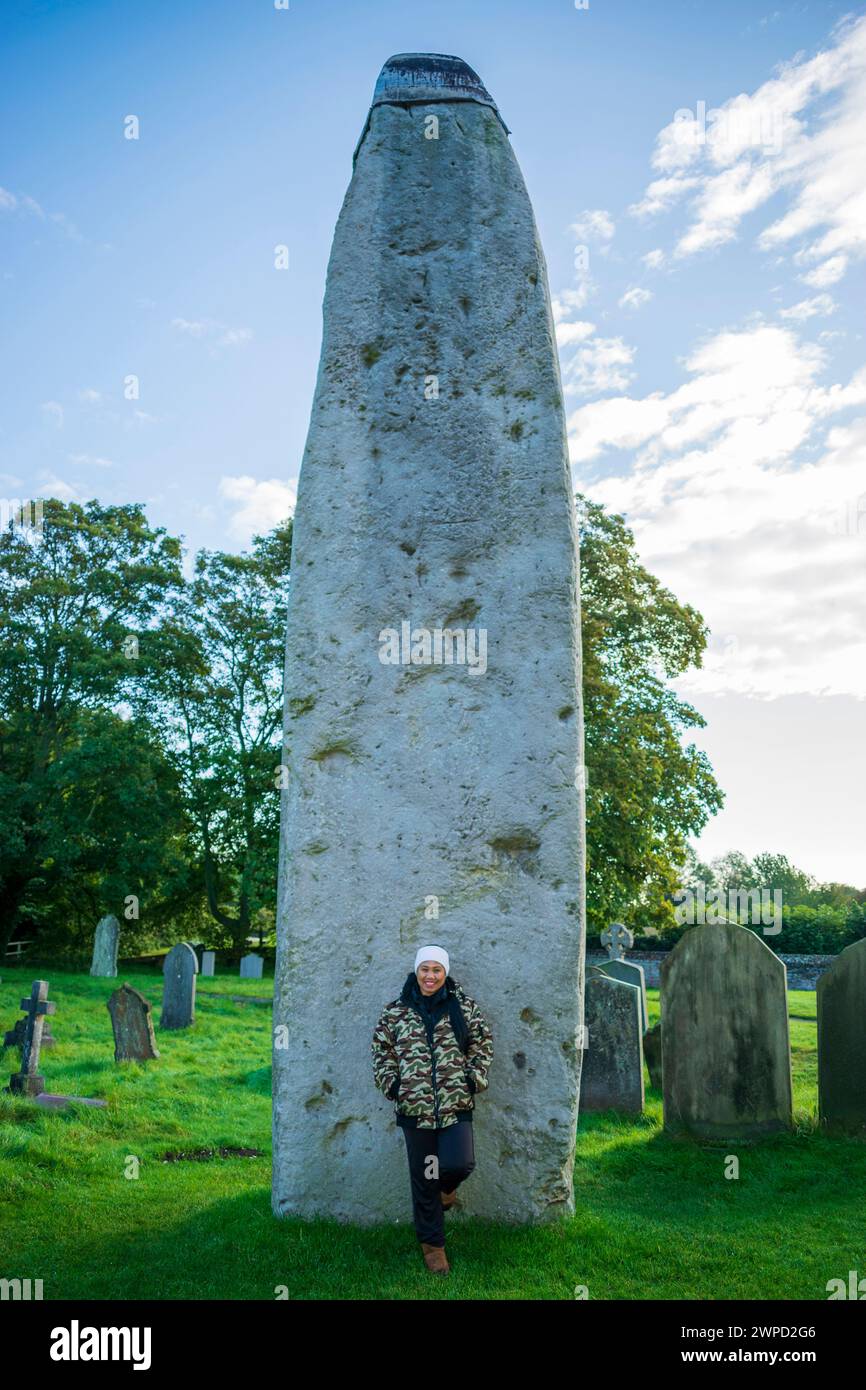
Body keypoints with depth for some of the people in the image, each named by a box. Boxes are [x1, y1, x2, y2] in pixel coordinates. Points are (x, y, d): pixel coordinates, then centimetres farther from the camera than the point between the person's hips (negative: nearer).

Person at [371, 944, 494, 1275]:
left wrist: (476, 1079, 0)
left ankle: (446, 1185, 22)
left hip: (457, 1105, 0)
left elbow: (482, 1043, 10)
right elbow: (381, 1050, 9)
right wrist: (390, 1083, -1)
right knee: (423, 1179, 8)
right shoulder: (395, 1011, 2)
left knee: (459, 1165, -17)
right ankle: (431, 1242, 28)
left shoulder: (464, 1006, 2)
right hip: (415, 1108, 1)